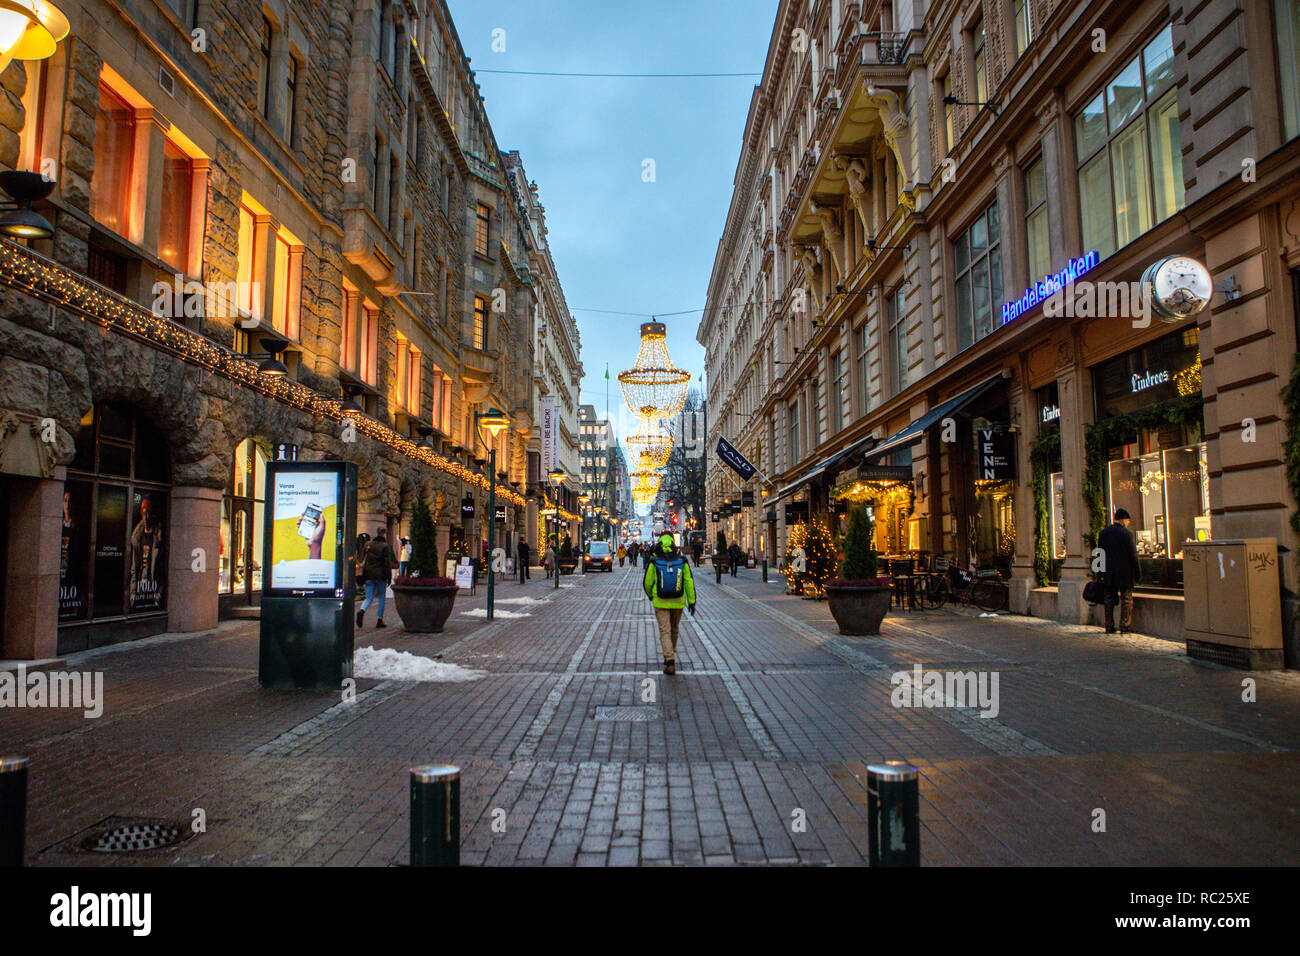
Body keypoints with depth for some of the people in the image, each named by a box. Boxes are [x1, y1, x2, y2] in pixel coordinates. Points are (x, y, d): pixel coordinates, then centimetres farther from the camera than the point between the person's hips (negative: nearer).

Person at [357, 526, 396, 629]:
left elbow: (363, 560, 8)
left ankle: (362, 611, -24)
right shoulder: (385, 546, -6)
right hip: (381, 575, -3)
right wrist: (389, 577, -6)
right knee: (382, 597, 10)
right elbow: (388, 563, -10)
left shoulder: (368, 545, 7)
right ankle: (380, 620, 9)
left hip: (369, 575, 3)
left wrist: (363, 574, 13)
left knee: (369, 597, 6)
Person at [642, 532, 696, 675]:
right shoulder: (682, 561, -5)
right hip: (678, 602, 2)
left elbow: (647, 582, -2)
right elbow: (689, 582, -5)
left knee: (665, 631, -1)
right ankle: (669, 657, 35)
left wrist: (650, 595, 18)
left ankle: (670, 662, -13)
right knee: (674, 629, 20)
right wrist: (692, 601, 2)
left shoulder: (654, 562, -9)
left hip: (660, 602, -2)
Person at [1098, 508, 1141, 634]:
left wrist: (1102, 571, 14)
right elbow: (1133, 556, -10)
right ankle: (1124, 626, 3)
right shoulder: (1127, 534, -12)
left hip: (1108, 573, 4)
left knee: (1109, 600, 8)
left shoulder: (1103, 532, 4)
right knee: (1126, 600, 4)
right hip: (1125, 574, -4)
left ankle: (1109, 627, 10)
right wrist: (1137, 573, -2)